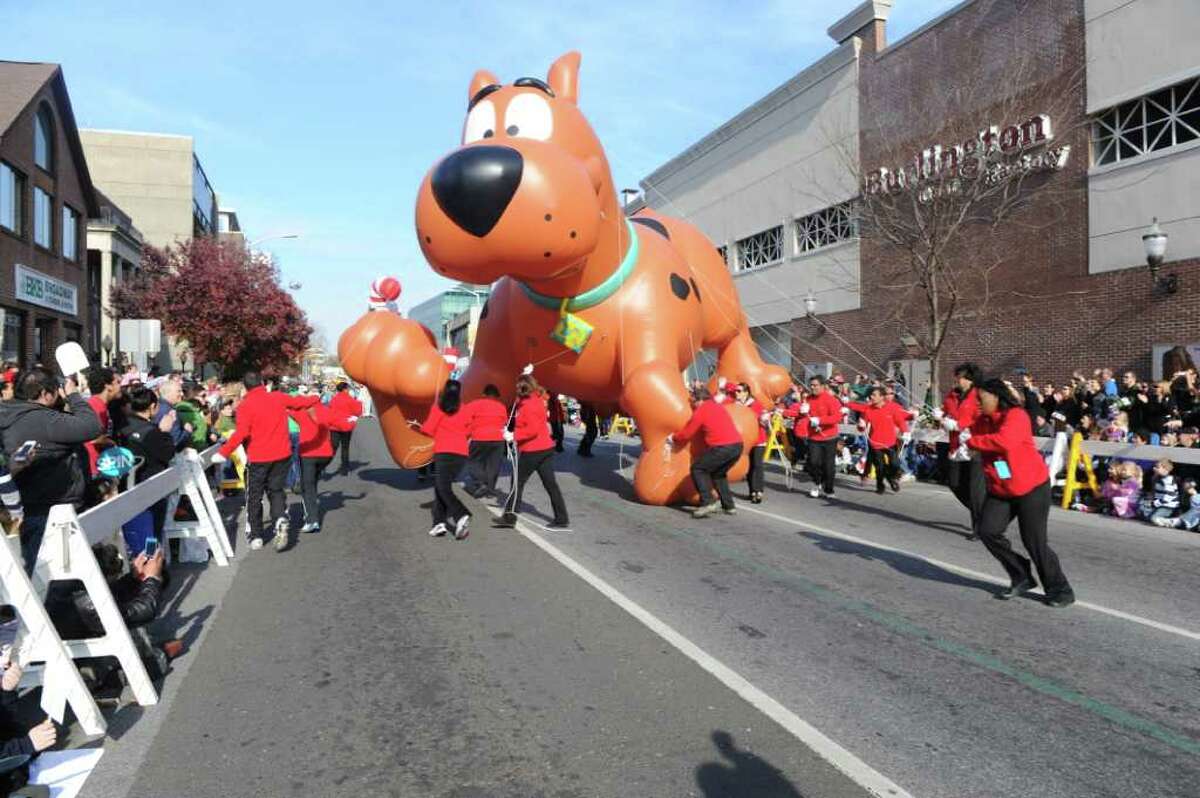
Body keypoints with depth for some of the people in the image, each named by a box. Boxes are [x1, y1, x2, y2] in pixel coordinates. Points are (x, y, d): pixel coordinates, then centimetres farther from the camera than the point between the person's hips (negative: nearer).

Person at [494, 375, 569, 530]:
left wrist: (513, 436, -19)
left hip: (532, 451, -9)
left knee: (517, 482, 4)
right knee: (550, 483, 7)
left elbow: (532, 429, -23)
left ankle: (509, 517, 10)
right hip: (546, 448, 9)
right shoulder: (538, 400, 11)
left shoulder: (528, 405, -16)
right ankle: (562, 519, 7)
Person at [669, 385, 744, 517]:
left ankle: (708, 502, -10)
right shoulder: (718, 406, 23)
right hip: (738, 444, 8)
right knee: (718, 473, 25)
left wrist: (673, 438, 26)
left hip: (722, 447, -8)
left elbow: (686, 434, 6)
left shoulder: (701, 411, 0)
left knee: (698, 469, 4)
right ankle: (729, 505, 21)